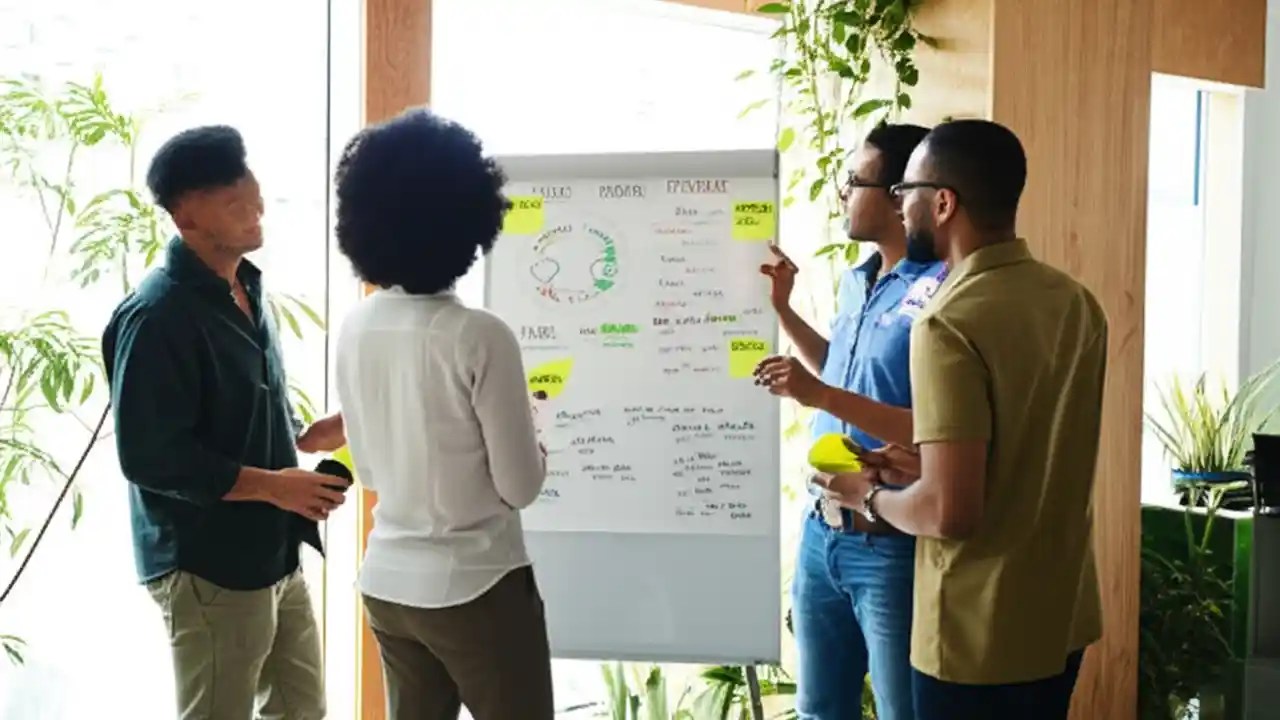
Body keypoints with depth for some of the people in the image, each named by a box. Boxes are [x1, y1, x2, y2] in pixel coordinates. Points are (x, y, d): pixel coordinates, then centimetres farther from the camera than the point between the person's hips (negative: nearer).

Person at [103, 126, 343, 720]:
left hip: (274, 554, 9)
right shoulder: (157, 315, -19)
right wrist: (272, 486, -20)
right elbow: (150, 457, -23)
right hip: (209, 567, -9)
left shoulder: (243, 289, 9)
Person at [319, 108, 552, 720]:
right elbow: (521, 487, -13)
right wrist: (534, 446, 6)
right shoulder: (480, 337, -20)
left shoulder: (353, 329, -1)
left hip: (386, 583, 6)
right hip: (475, 588, -6)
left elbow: (368, 470, 9)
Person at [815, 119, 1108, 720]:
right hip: (1064, 618, 8)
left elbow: (950, 512, -25)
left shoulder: (951, 324, -22)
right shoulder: (1077, 302, 2)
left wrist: (873, 497, -6)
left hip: (979, 636, -7)